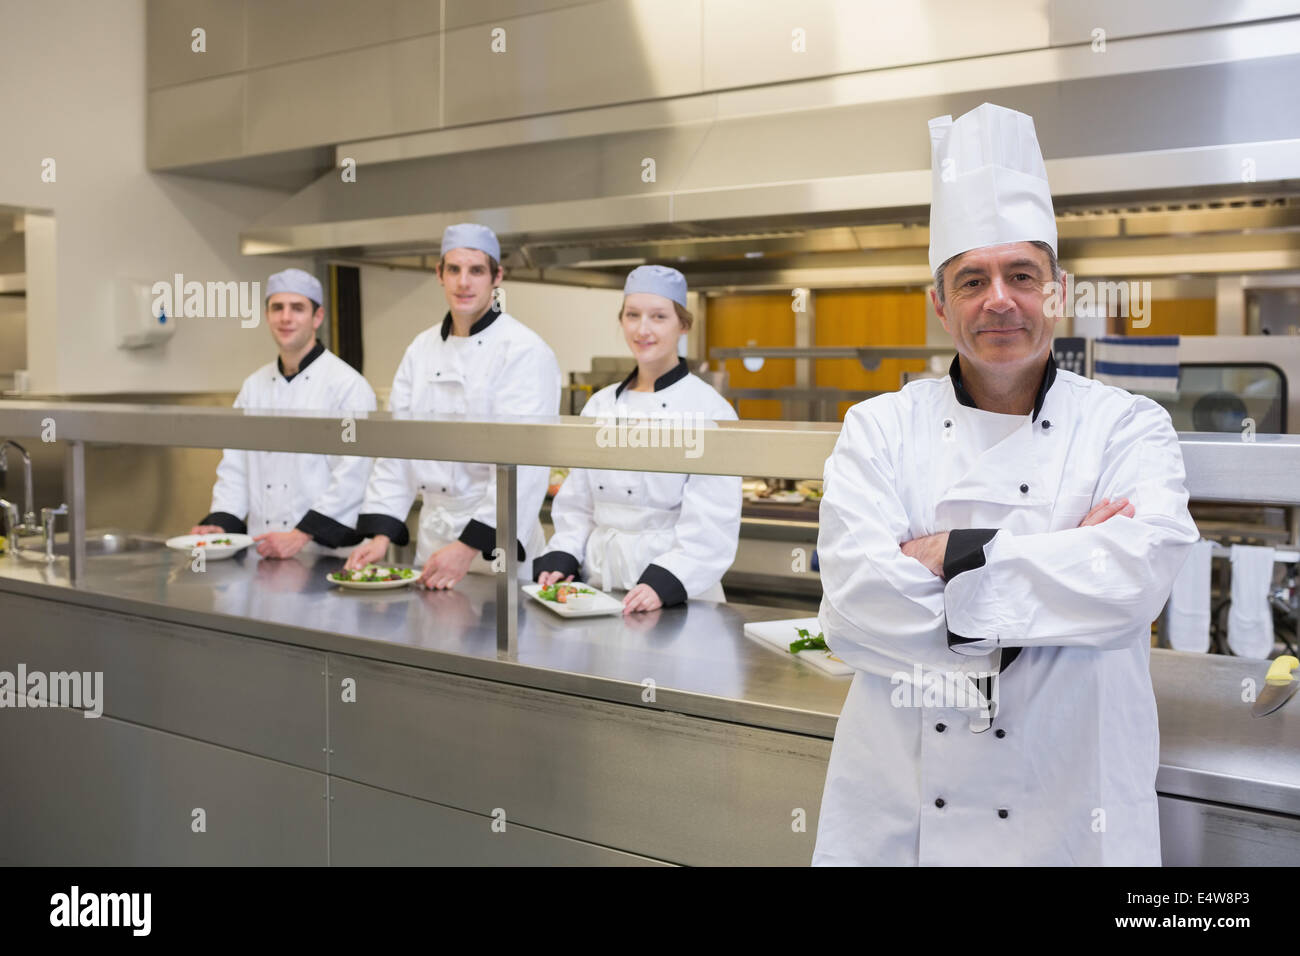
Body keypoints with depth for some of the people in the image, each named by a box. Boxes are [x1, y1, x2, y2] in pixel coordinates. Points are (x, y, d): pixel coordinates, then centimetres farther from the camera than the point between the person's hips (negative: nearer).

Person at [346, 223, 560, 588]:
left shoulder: (526, 352, -12)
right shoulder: (421, 349, 8)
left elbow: (521, 466, -20)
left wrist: (469, 547, -25)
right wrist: (381, 533, -3)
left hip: (494, 541, -6)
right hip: (431, 537, 6)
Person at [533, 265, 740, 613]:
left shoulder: (709, 409, -7)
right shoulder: (599, 406, 10)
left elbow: (711, 525, -11)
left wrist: (664, 583, -22)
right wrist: (560, 560, 0)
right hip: (598, 584, 4)